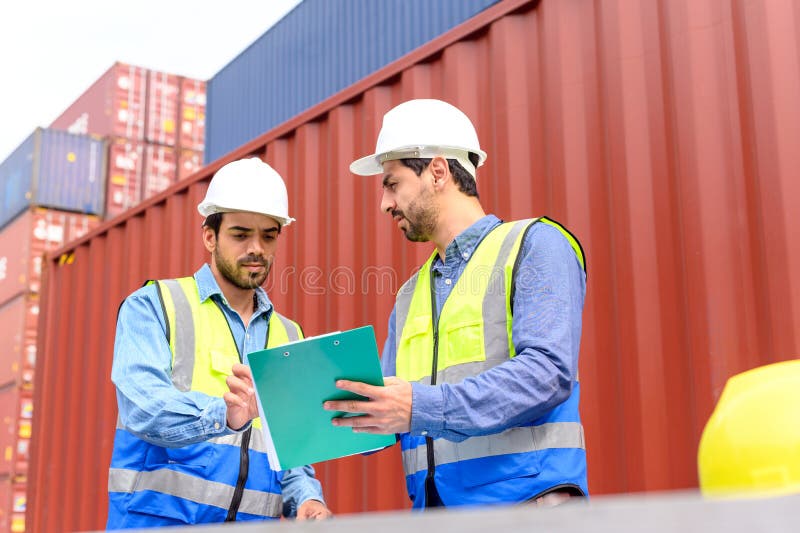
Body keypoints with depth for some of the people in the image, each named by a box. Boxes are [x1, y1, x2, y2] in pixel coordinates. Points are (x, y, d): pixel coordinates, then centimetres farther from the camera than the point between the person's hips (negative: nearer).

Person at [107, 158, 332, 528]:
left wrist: (306, 498, -1)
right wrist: (223, 414, -29)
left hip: (256, 521, 4)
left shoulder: (289, 336, 18)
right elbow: (144, 406, -13)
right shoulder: (151, 306, 3)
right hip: (159, 517, -4)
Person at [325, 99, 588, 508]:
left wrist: (423, 407, -22)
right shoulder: (410, 296, 21)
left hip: (527, 498, -6)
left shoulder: (535, 244, 1)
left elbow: (547, 371, -14)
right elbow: (382, 418, 18)